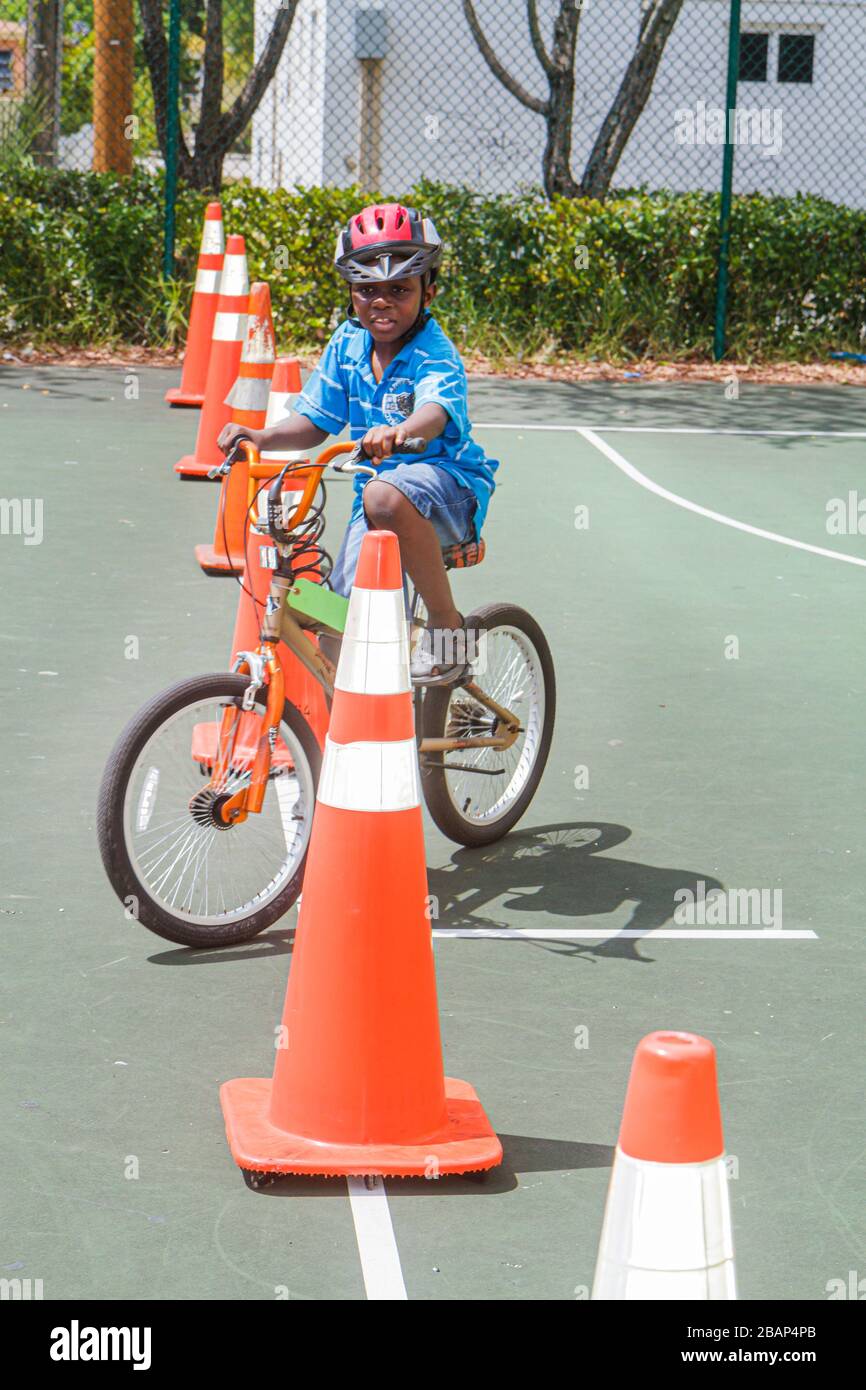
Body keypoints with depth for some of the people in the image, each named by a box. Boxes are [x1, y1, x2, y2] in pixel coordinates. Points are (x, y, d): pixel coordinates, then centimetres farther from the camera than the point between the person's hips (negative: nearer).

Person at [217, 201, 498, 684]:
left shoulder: (436, 354, -16)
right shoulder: (348, 344, 3)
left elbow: (437, 409, -38)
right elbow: (315, 421, 9)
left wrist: (399, 431, -61)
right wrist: (260, 437, -10)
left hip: (446, 485, -6)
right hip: (377, 483, 6)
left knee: (385, 496, -40)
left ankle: (447, 623, -22)